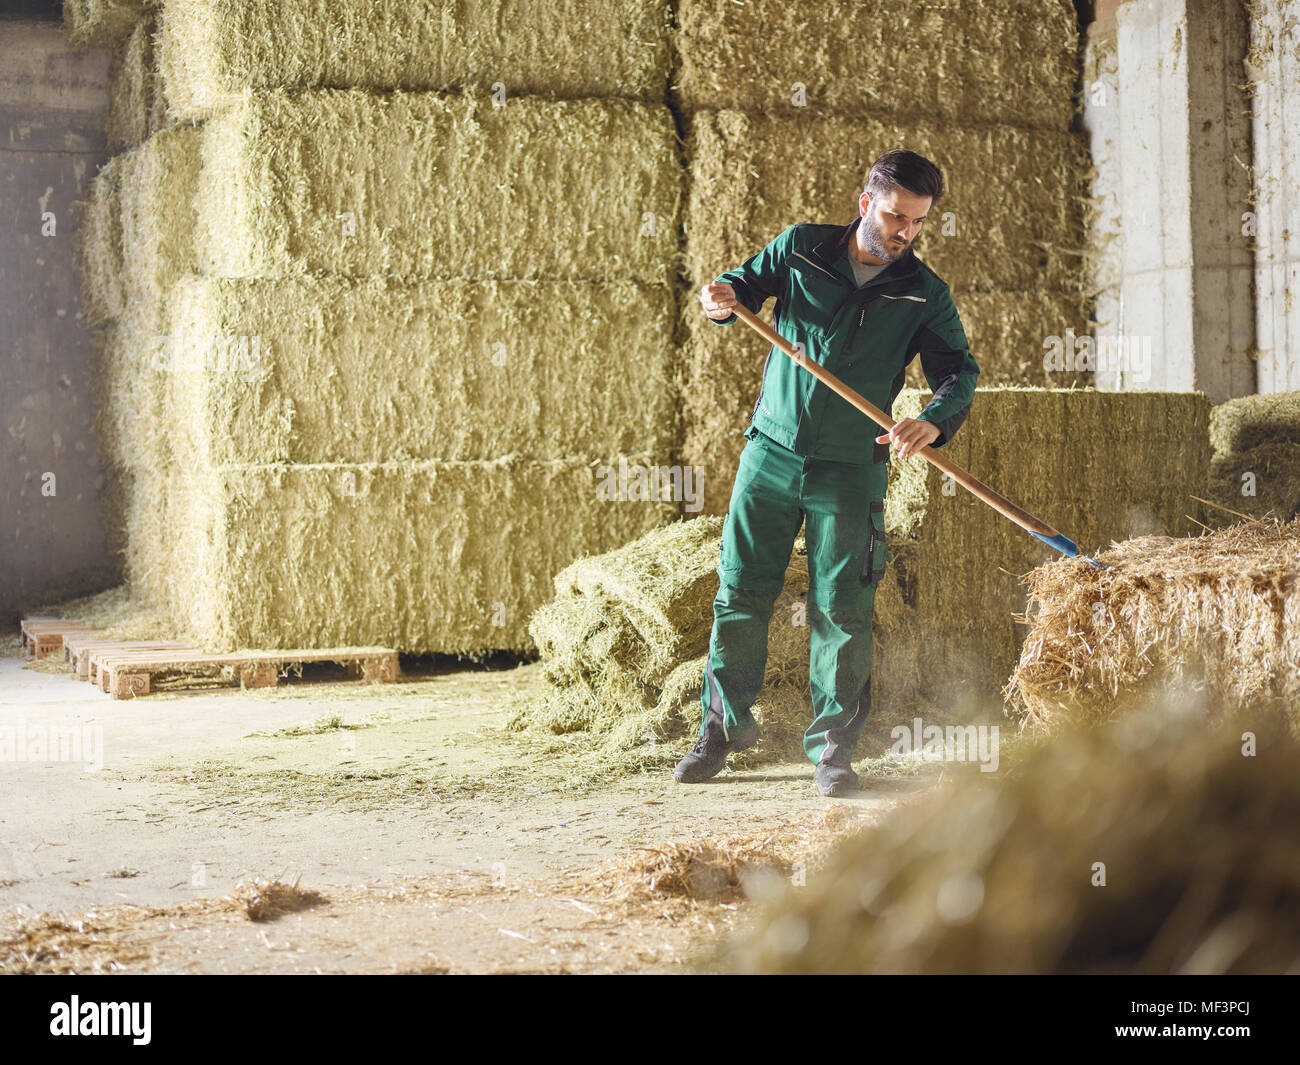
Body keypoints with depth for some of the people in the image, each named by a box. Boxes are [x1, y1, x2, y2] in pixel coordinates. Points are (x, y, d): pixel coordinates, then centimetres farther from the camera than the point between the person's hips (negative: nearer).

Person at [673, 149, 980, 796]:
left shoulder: (924, 295, -2)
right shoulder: (801, 249, 0)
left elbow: (958, 371, -6)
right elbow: (749, 282, 13)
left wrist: (933, 421, -28)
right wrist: (725, 296, -12)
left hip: (850, 469, -1)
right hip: (771, 451, 1)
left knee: (841, 610, -2)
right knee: (739, 595, 4)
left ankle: (832, 748, 9)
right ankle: (723, 726, 19)